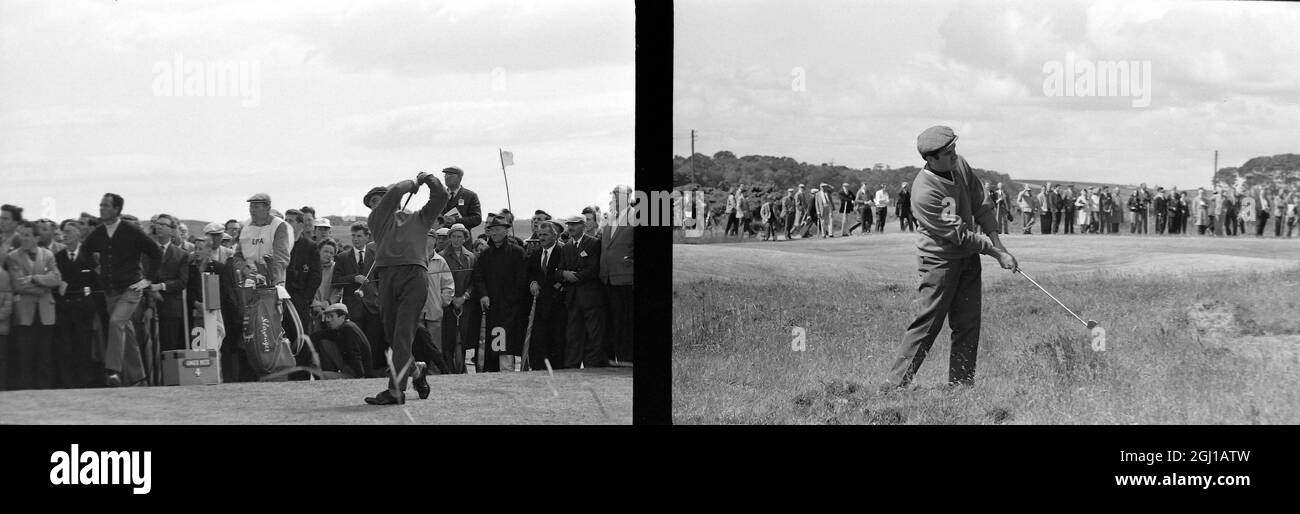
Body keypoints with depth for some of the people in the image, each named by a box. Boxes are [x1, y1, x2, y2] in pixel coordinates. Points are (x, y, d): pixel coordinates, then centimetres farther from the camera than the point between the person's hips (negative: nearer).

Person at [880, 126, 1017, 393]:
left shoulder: (960, 165, -3)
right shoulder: (924, 192, -26)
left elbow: (982, 203, 7)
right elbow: (958, 235, -22)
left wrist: (995, 239, -2)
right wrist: (996, 252, -16)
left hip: (968, 256, 7)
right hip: (939, 258, -7)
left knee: (968, 325, 6)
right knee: (928, 323, -9)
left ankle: (961, 385, 12)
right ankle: (895, 385, -3)